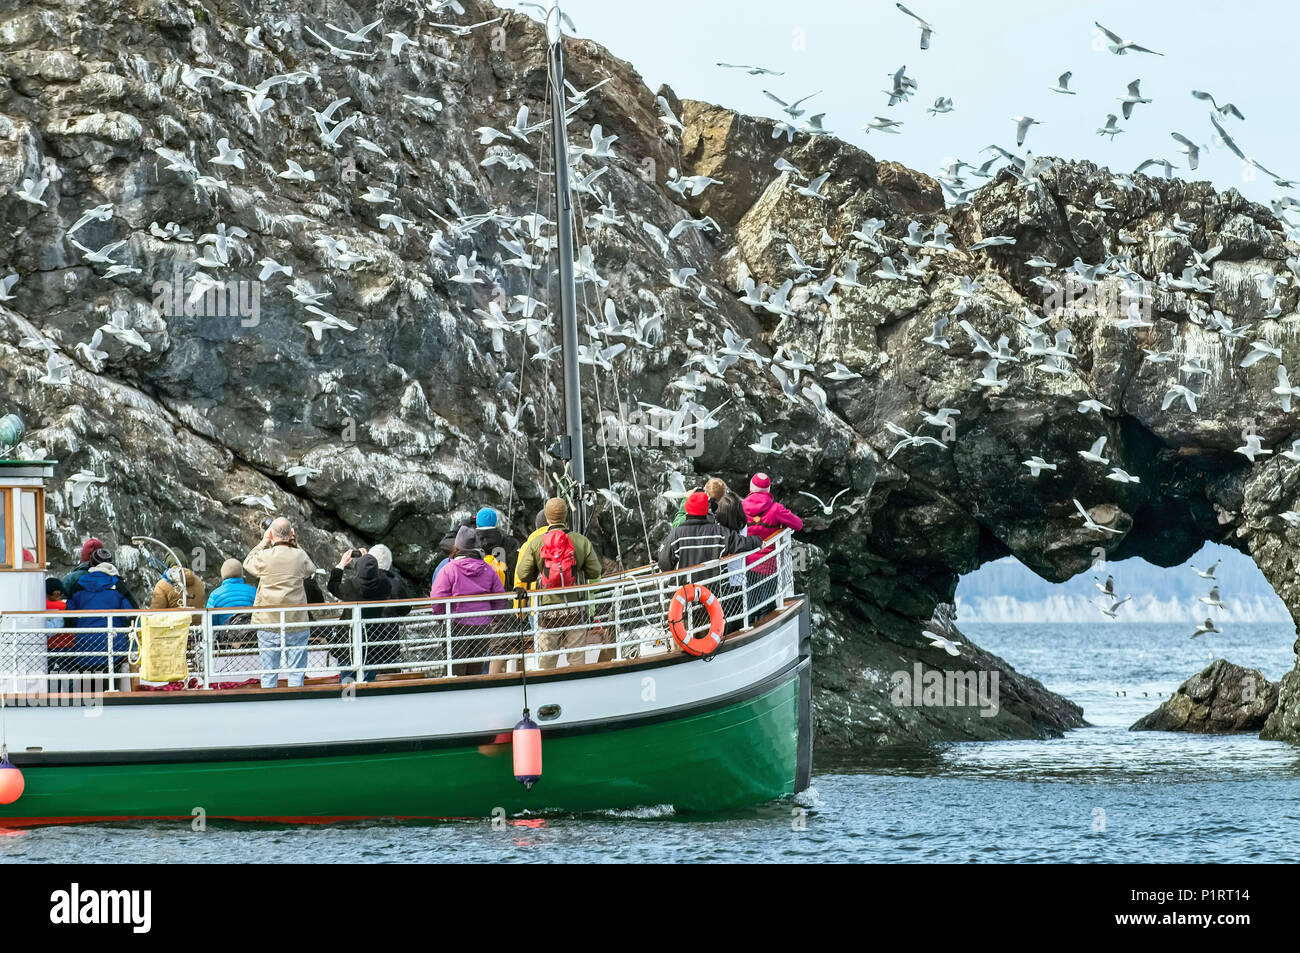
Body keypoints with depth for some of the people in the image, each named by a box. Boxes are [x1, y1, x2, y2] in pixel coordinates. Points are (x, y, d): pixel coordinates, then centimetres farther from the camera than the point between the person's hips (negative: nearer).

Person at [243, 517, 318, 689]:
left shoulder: (265, 556, -9)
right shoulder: (300, 556, -6)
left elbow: (247, 563, 13)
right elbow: (312, 569, 17)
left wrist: (263, 542, 18)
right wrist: (295, 544, 13)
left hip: (268, 625, 0)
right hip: (296, 624, 0)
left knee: (268, 674, 6)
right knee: (296, 673, 6)